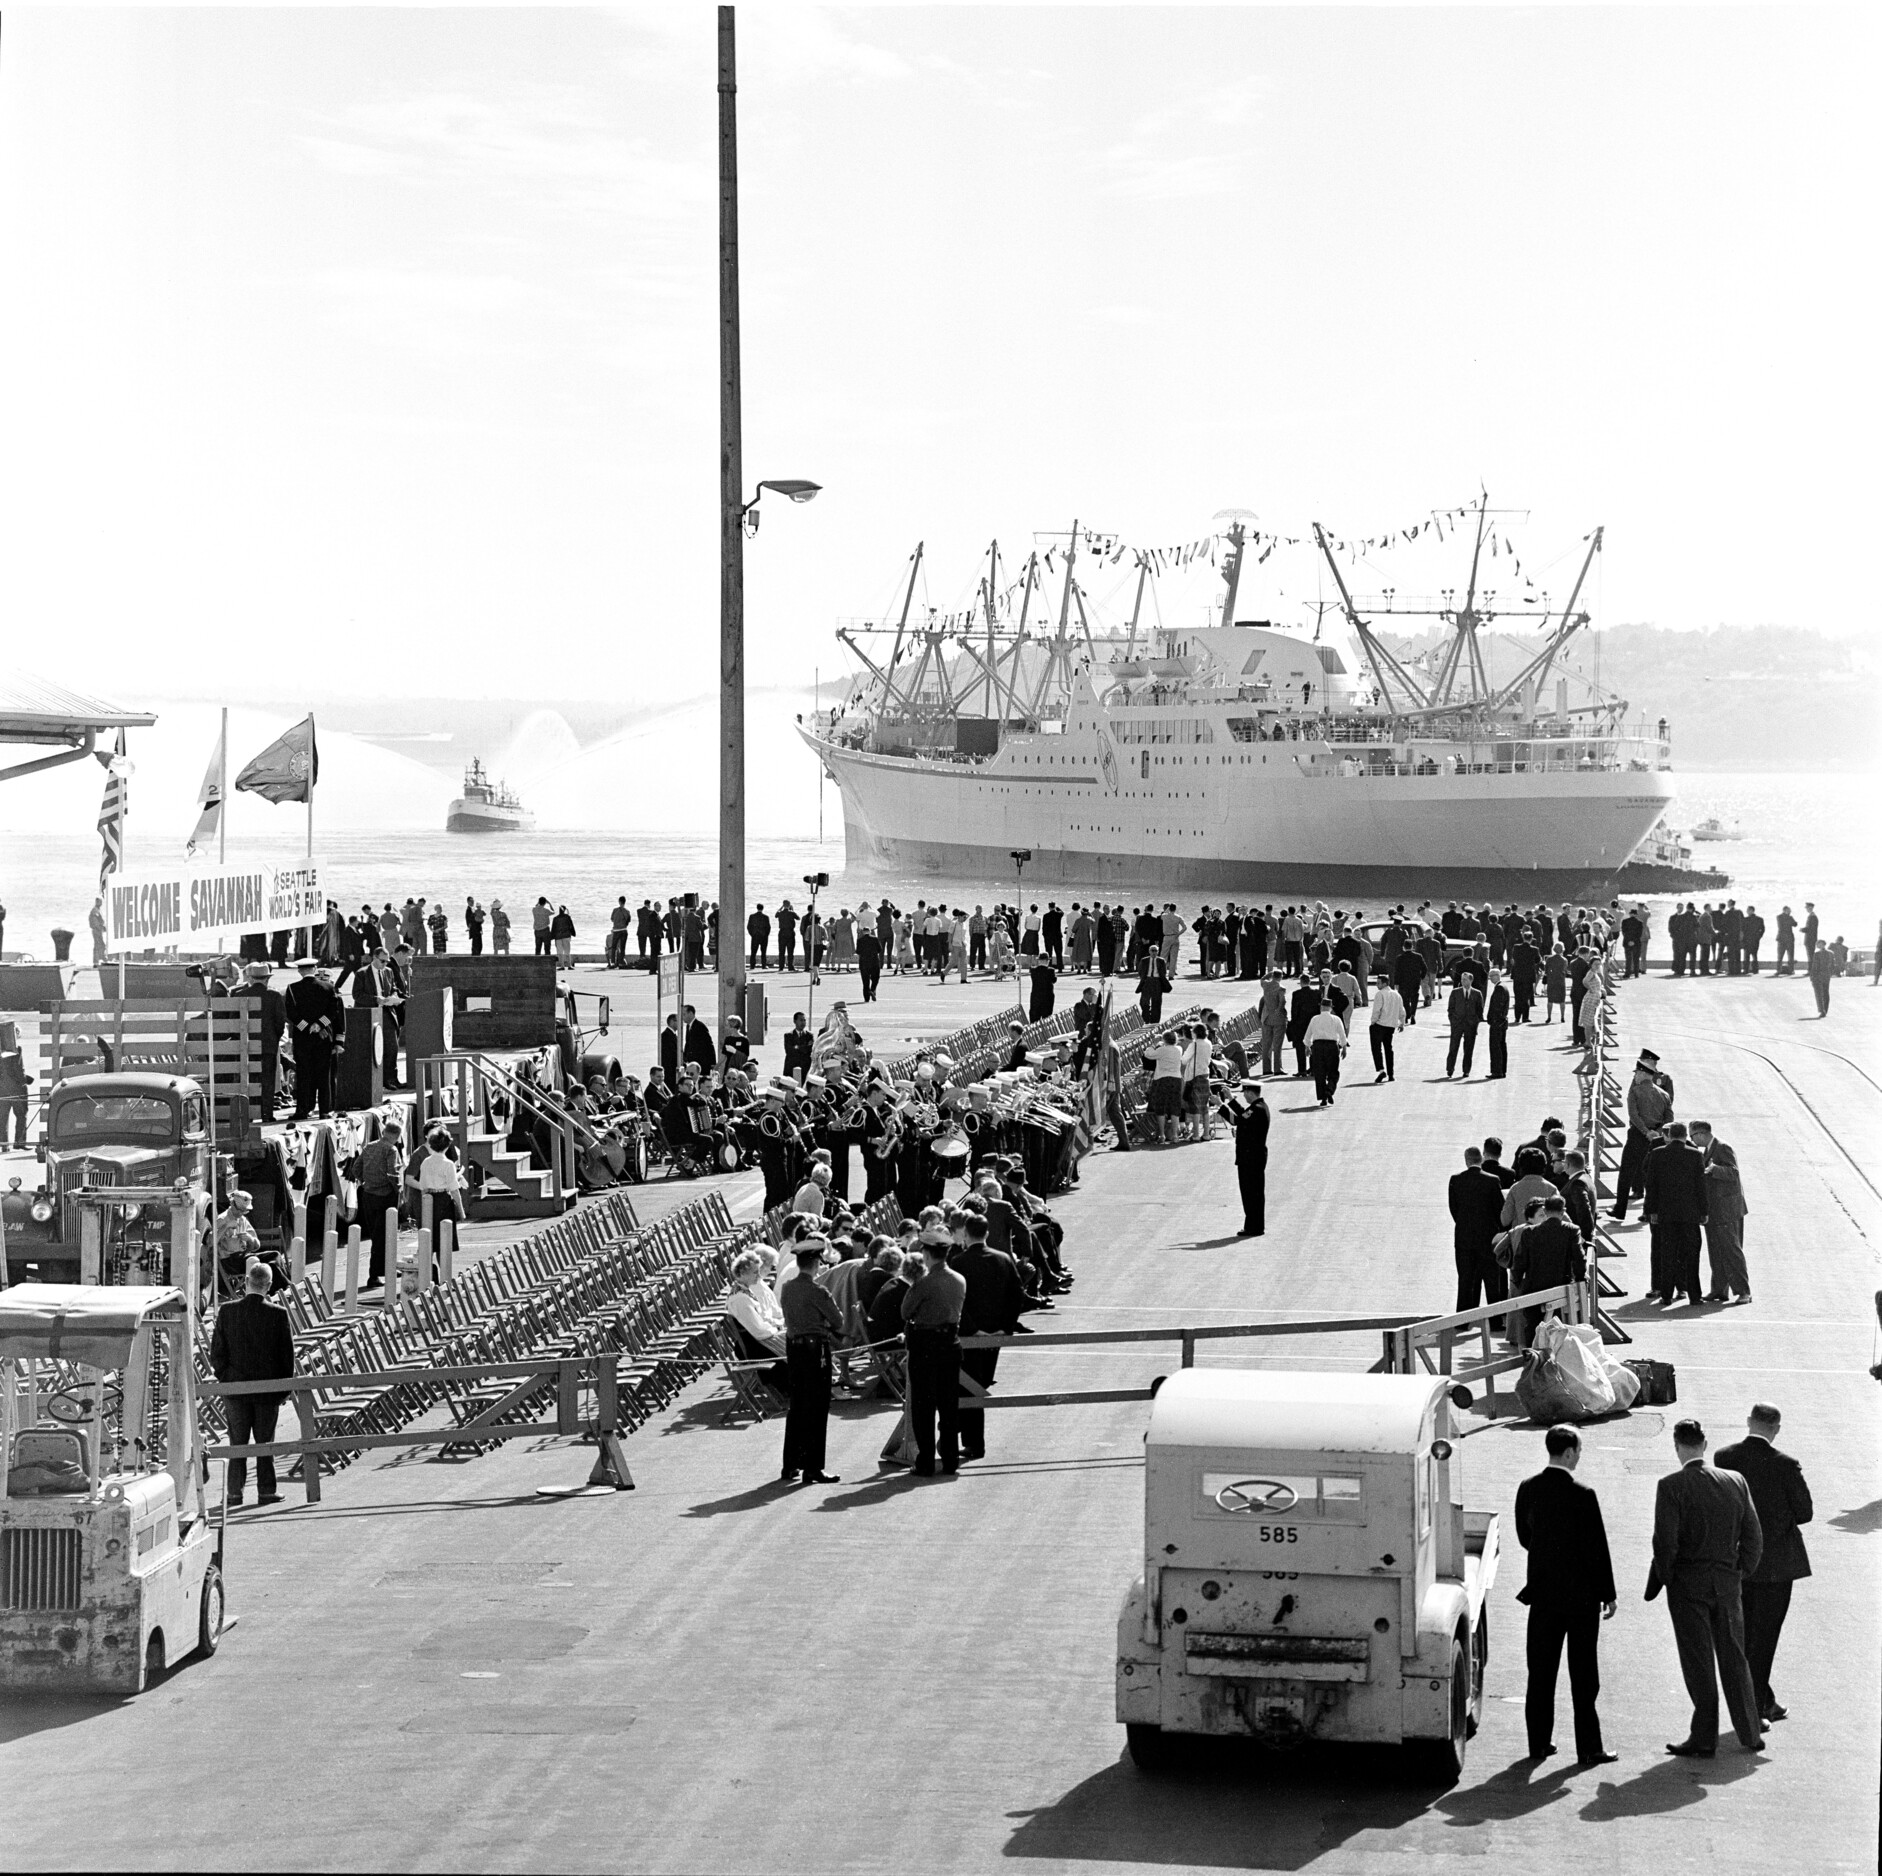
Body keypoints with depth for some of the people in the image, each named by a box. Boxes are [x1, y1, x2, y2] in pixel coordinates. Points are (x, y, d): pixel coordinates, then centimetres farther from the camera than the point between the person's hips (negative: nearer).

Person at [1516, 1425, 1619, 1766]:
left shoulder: (1527, 1490, -1)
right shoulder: (1582, 1495, -16)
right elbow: (1598, 1548, -13)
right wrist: (1608, 1594, -5)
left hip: (1543, 1593, 4)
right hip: (1580, 1595, -4)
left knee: (1540, 1673, 11)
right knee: (1583, 1674, 3)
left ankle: (1539, 1742, 15)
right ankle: (1588, 1747, 6)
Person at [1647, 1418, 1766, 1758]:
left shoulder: (1671, 1487, -14)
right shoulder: (1735, 1482, 1)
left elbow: (1666, 1542, -17)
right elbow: (1753, 1538, 4)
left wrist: (1658, 1580, -4)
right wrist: (1739, 1572, 15)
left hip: (1687, 1583, -4)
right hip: (1727, 1583, 4)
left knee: (1699, 1664, 2)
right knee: (1734, 1657, 15)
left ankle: (1704, 1738, 6)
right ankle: (1750, 1733, 21)